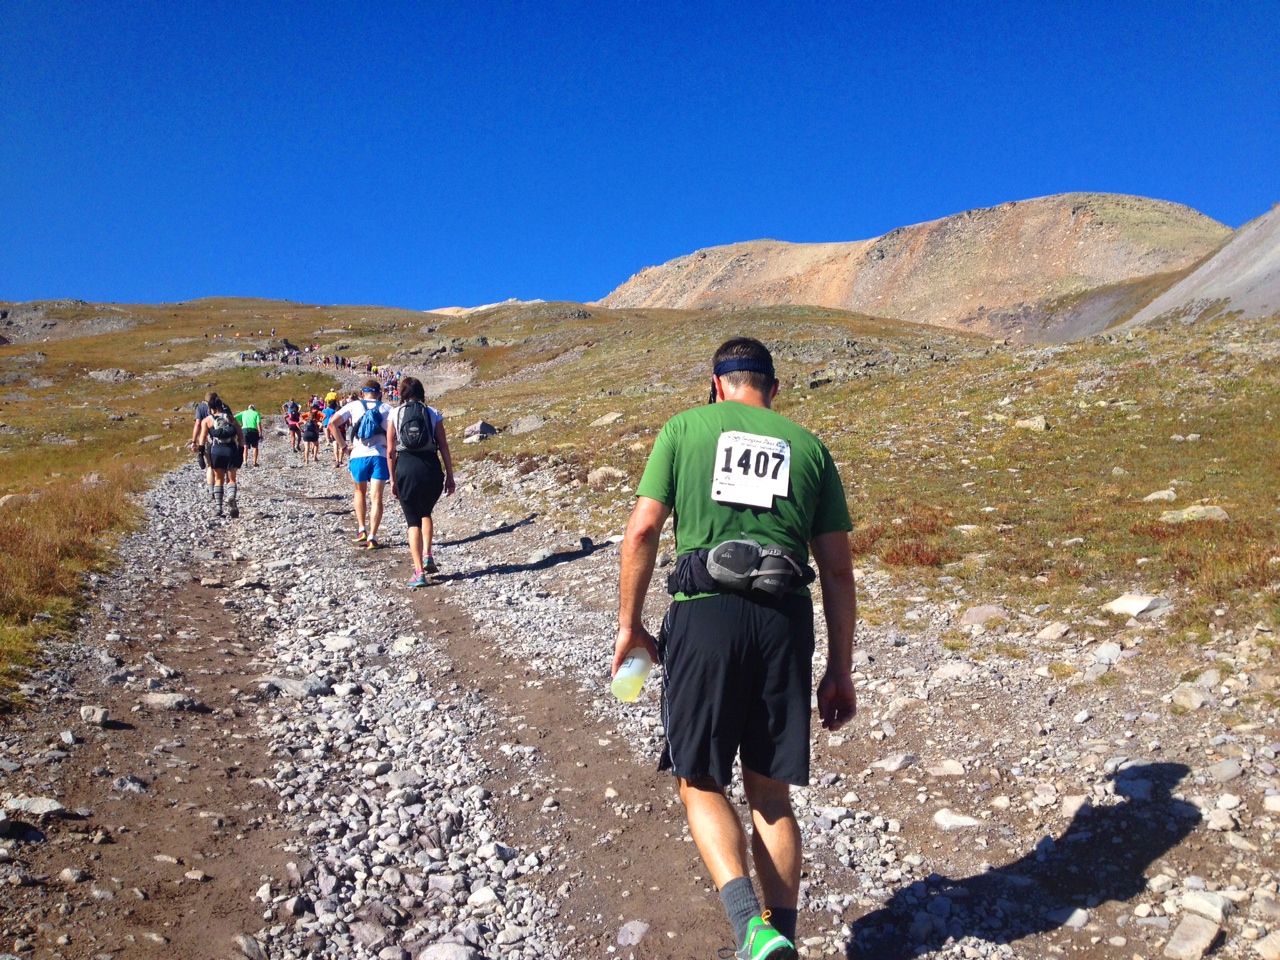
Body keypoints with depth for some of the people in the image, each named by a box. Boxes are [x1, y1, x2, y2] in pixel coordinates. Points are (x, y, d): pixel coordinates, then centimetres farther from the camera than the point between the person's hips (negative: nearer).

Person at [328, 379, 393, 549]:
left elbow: (332, 423, -3)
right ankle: (372, 537, -4)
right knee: (376, 497, 3)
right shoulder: (387, 408, 7)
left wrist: (343, 446, 1)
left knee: (360, 492, 23)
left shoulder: (354, 405, 7)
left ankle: (361, 530, 15)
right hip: (380, 456, -1)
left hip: (359, 455, 1)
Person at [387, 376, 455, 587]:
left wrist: (393, 479, 11)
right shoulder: (433, 413, 6)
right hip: (431, 468, 1)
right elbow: (444, 448, 2)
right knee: (425, 512, 26)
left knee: (413, 521, 7)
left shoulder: (395, 414, 5)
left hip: (405, 468, -1)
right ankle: (427, 556, 11)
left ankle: (419, 572, 1)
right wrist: (450, 476, 7)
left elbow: (390, 451, 3)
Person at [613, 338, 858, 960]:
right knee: (770, 793, 16)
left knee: (700, 781, 12)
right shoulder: (809, 446, 13)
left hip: (703, 615, -2)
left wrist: (629, 624, 8)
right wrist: (840, 669, 14)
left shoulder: (684, 428, 7)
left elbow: (642, 531, -2)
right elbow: (837, 569, 9)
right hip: (785, 621, 3)